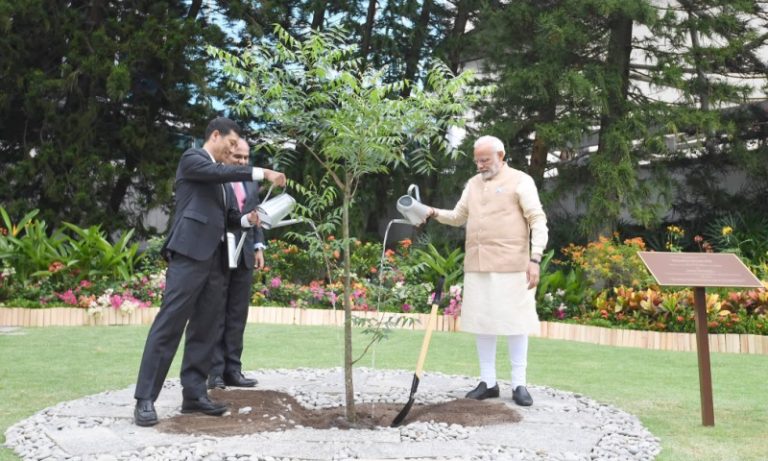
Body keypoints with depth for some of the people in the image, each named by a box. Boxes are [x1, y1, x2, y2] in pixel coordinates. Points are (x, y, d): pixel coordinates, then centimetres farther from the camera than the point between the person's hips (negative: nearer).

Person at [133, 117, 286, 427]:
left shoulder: (219, 173, 25)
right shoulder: (192, 159, 1)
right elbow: (221, 172, -19)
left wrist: (246, 219, 6)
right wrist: (263, 173, -20)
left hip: (216, 258, 9)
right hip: (190, 254, -9)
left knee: (204, 329, 7)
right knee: (169, 325, -10)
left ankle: (194, 394, 12)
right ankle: (145, 399, -9)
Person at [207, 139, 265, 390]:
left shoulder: (252, 183, 18)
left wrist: (258, 247, 8)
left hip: (244, 255, 6)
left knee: (237, 316, 5)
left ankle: (232, 370, 9)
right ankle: (215, 371, 2)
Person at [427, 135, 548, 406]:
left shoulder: (520, 181, -2)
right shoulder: (473, 183, 16)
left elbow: (538, 221, -6)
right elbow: (459, 217, 24)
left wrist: (535, 259, -16)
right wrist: (436, 213, 4)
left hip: (510, 266, -6)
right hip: (476, 266, 6)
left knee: (515, 321, -1)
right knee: (480, 322, 7)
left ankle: (519, 384, 8)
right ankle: (488, 382, 16)